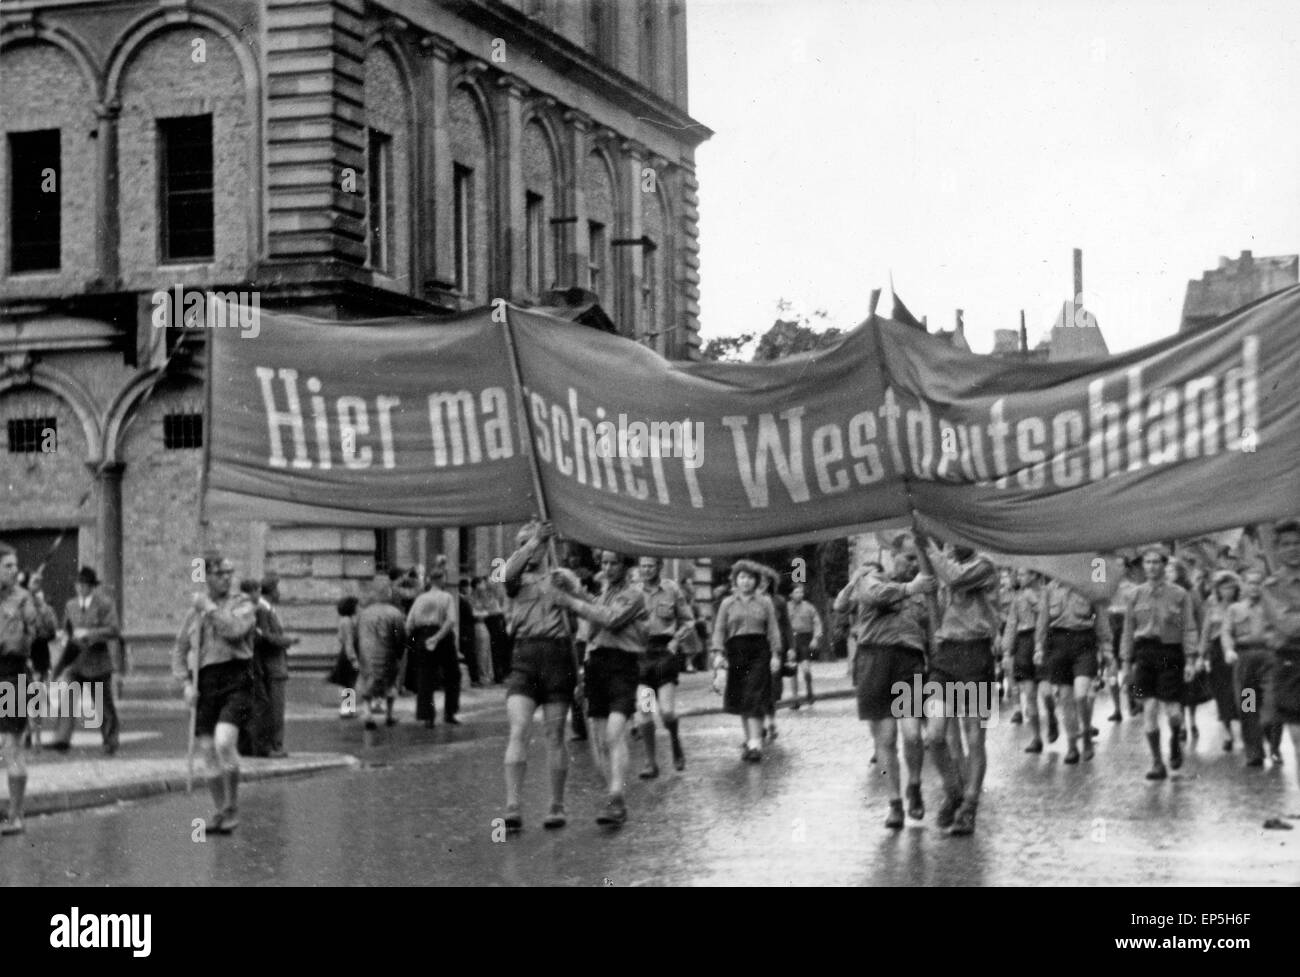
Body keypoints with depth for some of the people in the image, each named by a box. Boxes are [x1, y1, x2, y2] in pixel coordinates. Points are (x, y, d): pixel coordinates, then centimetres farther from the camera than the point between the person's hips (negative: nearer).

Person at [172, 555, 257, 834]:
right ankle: (220, 811, 19)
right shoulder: (195, 610, 15)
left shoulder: (243, 605, 4)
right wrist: (186, 683, 4)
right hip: (205, 682, 4)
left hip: (236, 678, -4)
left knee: (224, 742, -21)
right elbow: (179, 649, 17)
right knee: (208, 750, 3)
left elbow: (233, 630, -17)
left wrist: (209, 608, -8)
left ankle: (233, 807, -6)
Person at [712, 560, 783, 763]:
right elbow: (719, 630, 6)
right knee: (740, 699, 7)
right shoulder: (727, 603, 11)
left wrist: (776, 654, -2)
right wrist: (718, 653, -6)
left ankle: (755, 744, -18)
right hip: (736, 650, 2)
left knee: (754, 698, -13)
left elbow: (773, 630, 7)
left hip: (759, 651, -2)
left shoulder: (765, 602, 9)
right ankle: (750, 738, 22)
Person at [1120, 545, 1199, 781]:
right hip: (1144, 653, 2)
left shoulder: (1179, 594, 1)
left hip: (1171, 654, -1)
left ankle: (1175, 740, 29)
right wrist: (1128, 661, 8)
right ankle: (1157, 763, 3)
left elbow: (1189, 628, 0)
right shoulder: (1136, 595, 7)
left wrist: (1190, 659, -7)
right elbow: (1128, 630, 11)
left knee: (1172, 712, -6)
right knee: (1149, 708, -6)